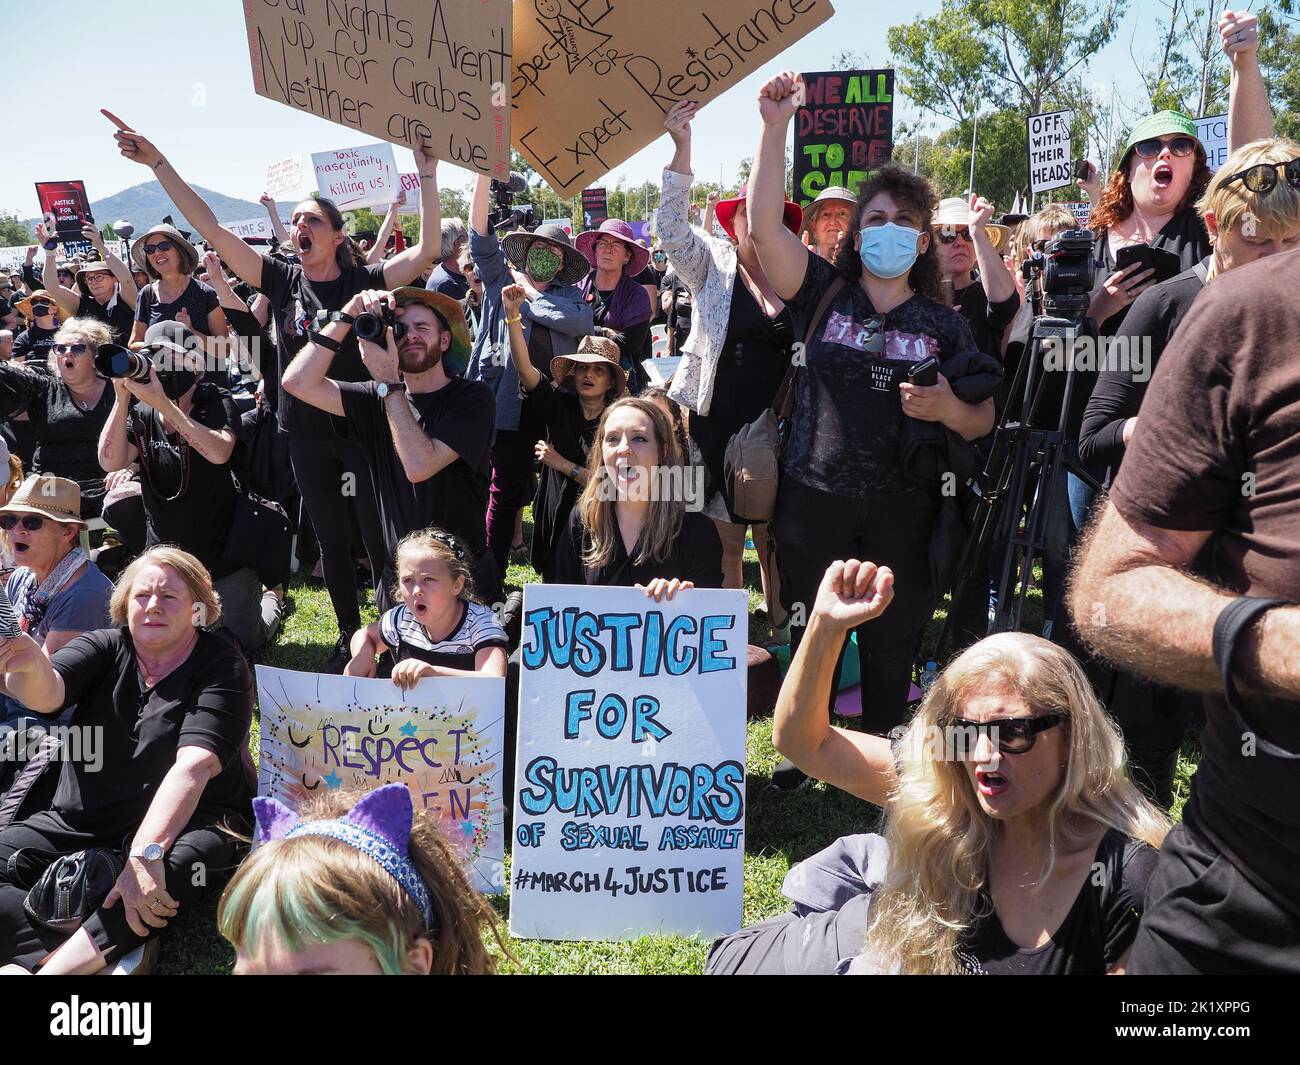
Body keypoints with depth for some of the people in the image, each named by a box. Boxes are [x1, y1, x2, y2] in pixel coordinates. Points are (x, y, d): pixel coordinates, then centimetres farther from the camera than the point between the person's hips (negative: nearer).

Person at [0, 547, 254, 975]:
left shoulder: (221, 666, -8)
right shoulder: (105, 647, 5)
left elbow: (194, 765, -22)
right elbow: (46, 694, -17)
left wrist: (145, 854, -35)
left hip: (184, 824, -4)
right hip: (79, 822, 5)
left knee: (183, 864, -36)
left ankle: (49, 966, -36)